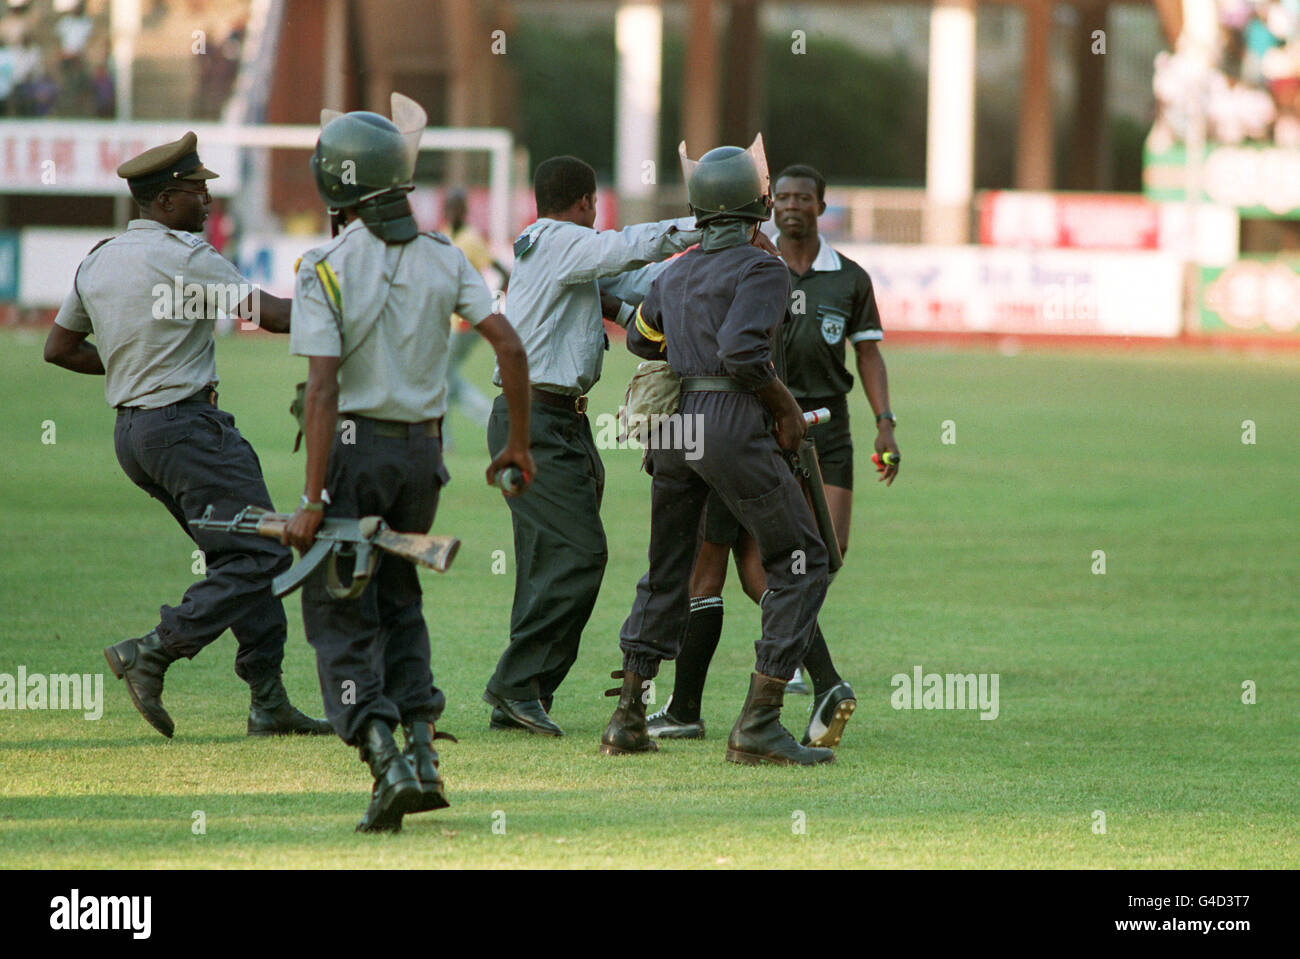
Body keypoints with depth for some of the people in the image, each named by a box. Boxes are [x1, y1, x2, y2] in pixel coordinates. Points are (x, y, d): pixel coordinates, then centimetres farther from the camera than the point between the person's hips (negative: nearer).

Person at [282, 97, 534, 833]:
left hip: (352, 443, -5)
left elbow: (324, 387, -18)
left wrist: (314, 499, -17)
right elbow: (507, 342, -5)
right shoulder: (441, 257, 2)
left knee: (340, 613, 2)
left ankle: (385, 761, -14)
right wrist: (520, 442, 6)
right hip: (423, 447, 5)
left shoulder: (325, 269, -13)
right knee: (399, 600, 21)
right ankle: (422, 749, 9)